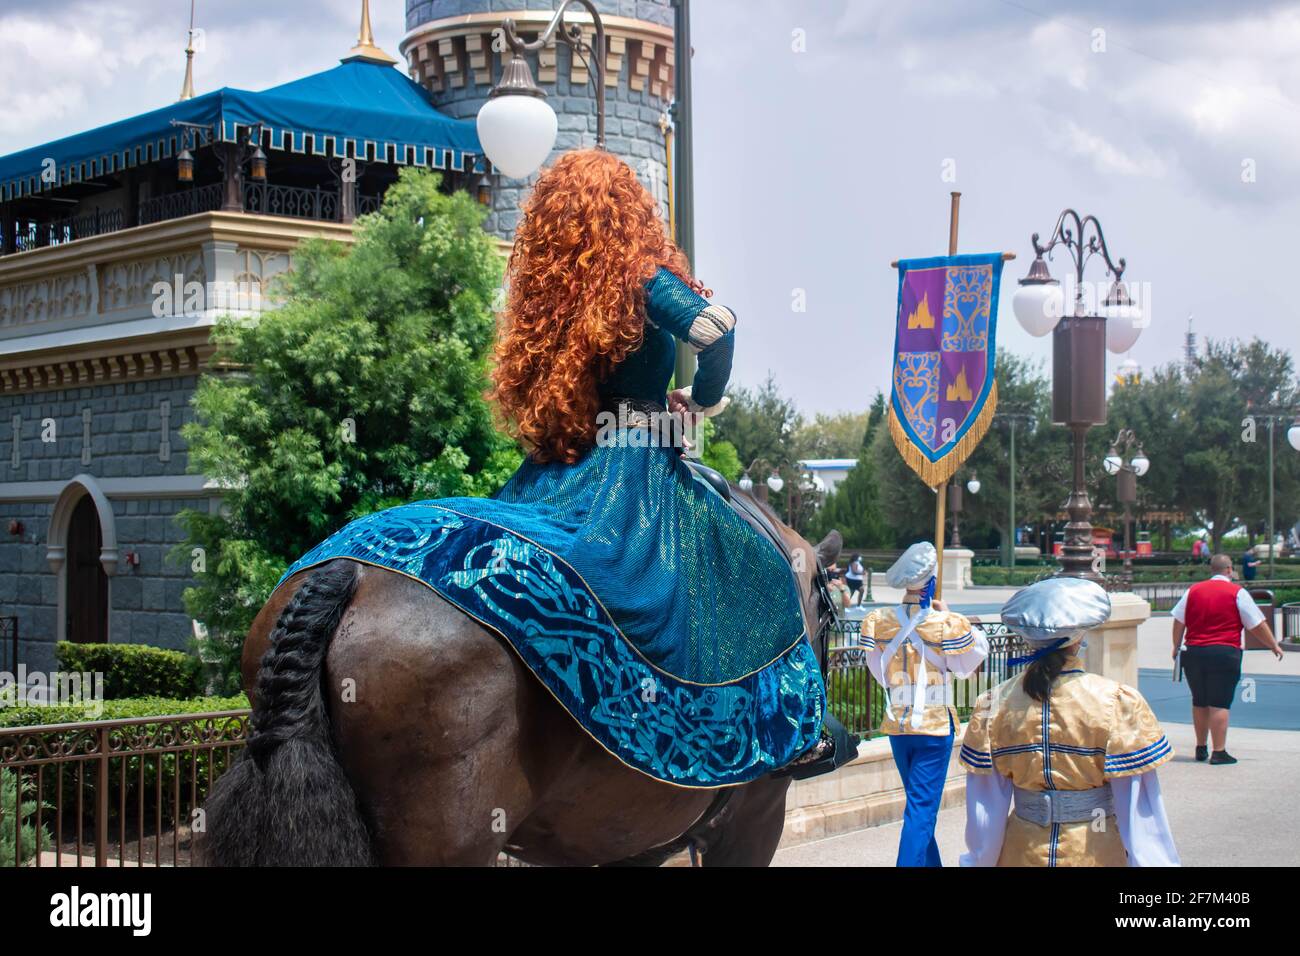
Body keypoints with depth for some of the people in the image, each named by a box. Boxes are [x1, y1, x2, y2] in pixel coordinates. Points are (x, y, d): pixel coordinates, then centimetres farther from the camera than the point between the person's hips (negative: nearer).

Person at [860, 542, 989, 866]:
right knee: (922, 808, -3)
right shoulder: (947, 623, -16)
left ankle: (931, 863, 32)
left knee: (918, 802, 21)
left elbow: (879, 671, 3)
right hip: (935, 724, -5)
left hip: (896, 724, 5)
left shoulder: (878, 621, -5)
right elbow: (966, 666, -3)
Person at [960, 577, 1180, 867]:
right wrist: (1154, 861, -1)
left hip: (1023, 854, 3)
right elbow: (1138, 807, -11)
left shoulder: (994, 705, -6)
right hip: (1098, 854, -2)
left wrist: (980, 860, 11)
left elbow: (985, 805, 0)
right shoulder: (1117, 704, -14)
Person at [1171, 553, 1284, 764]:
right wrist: (1274, 645, 11)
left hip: (1193, 652, 4)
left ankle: (1201, 749, 23)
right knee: (1219, 704, -3)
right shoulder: (1237, 592, -3)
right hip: (1224, 652, -4)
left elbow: (1178, 621, 10)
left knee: (1199, 703, 15)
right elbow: (1257, 625, -1)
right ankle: (1219, 752, -4)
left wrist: (1177, 646, 21)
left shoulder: (1193, 590, 8)